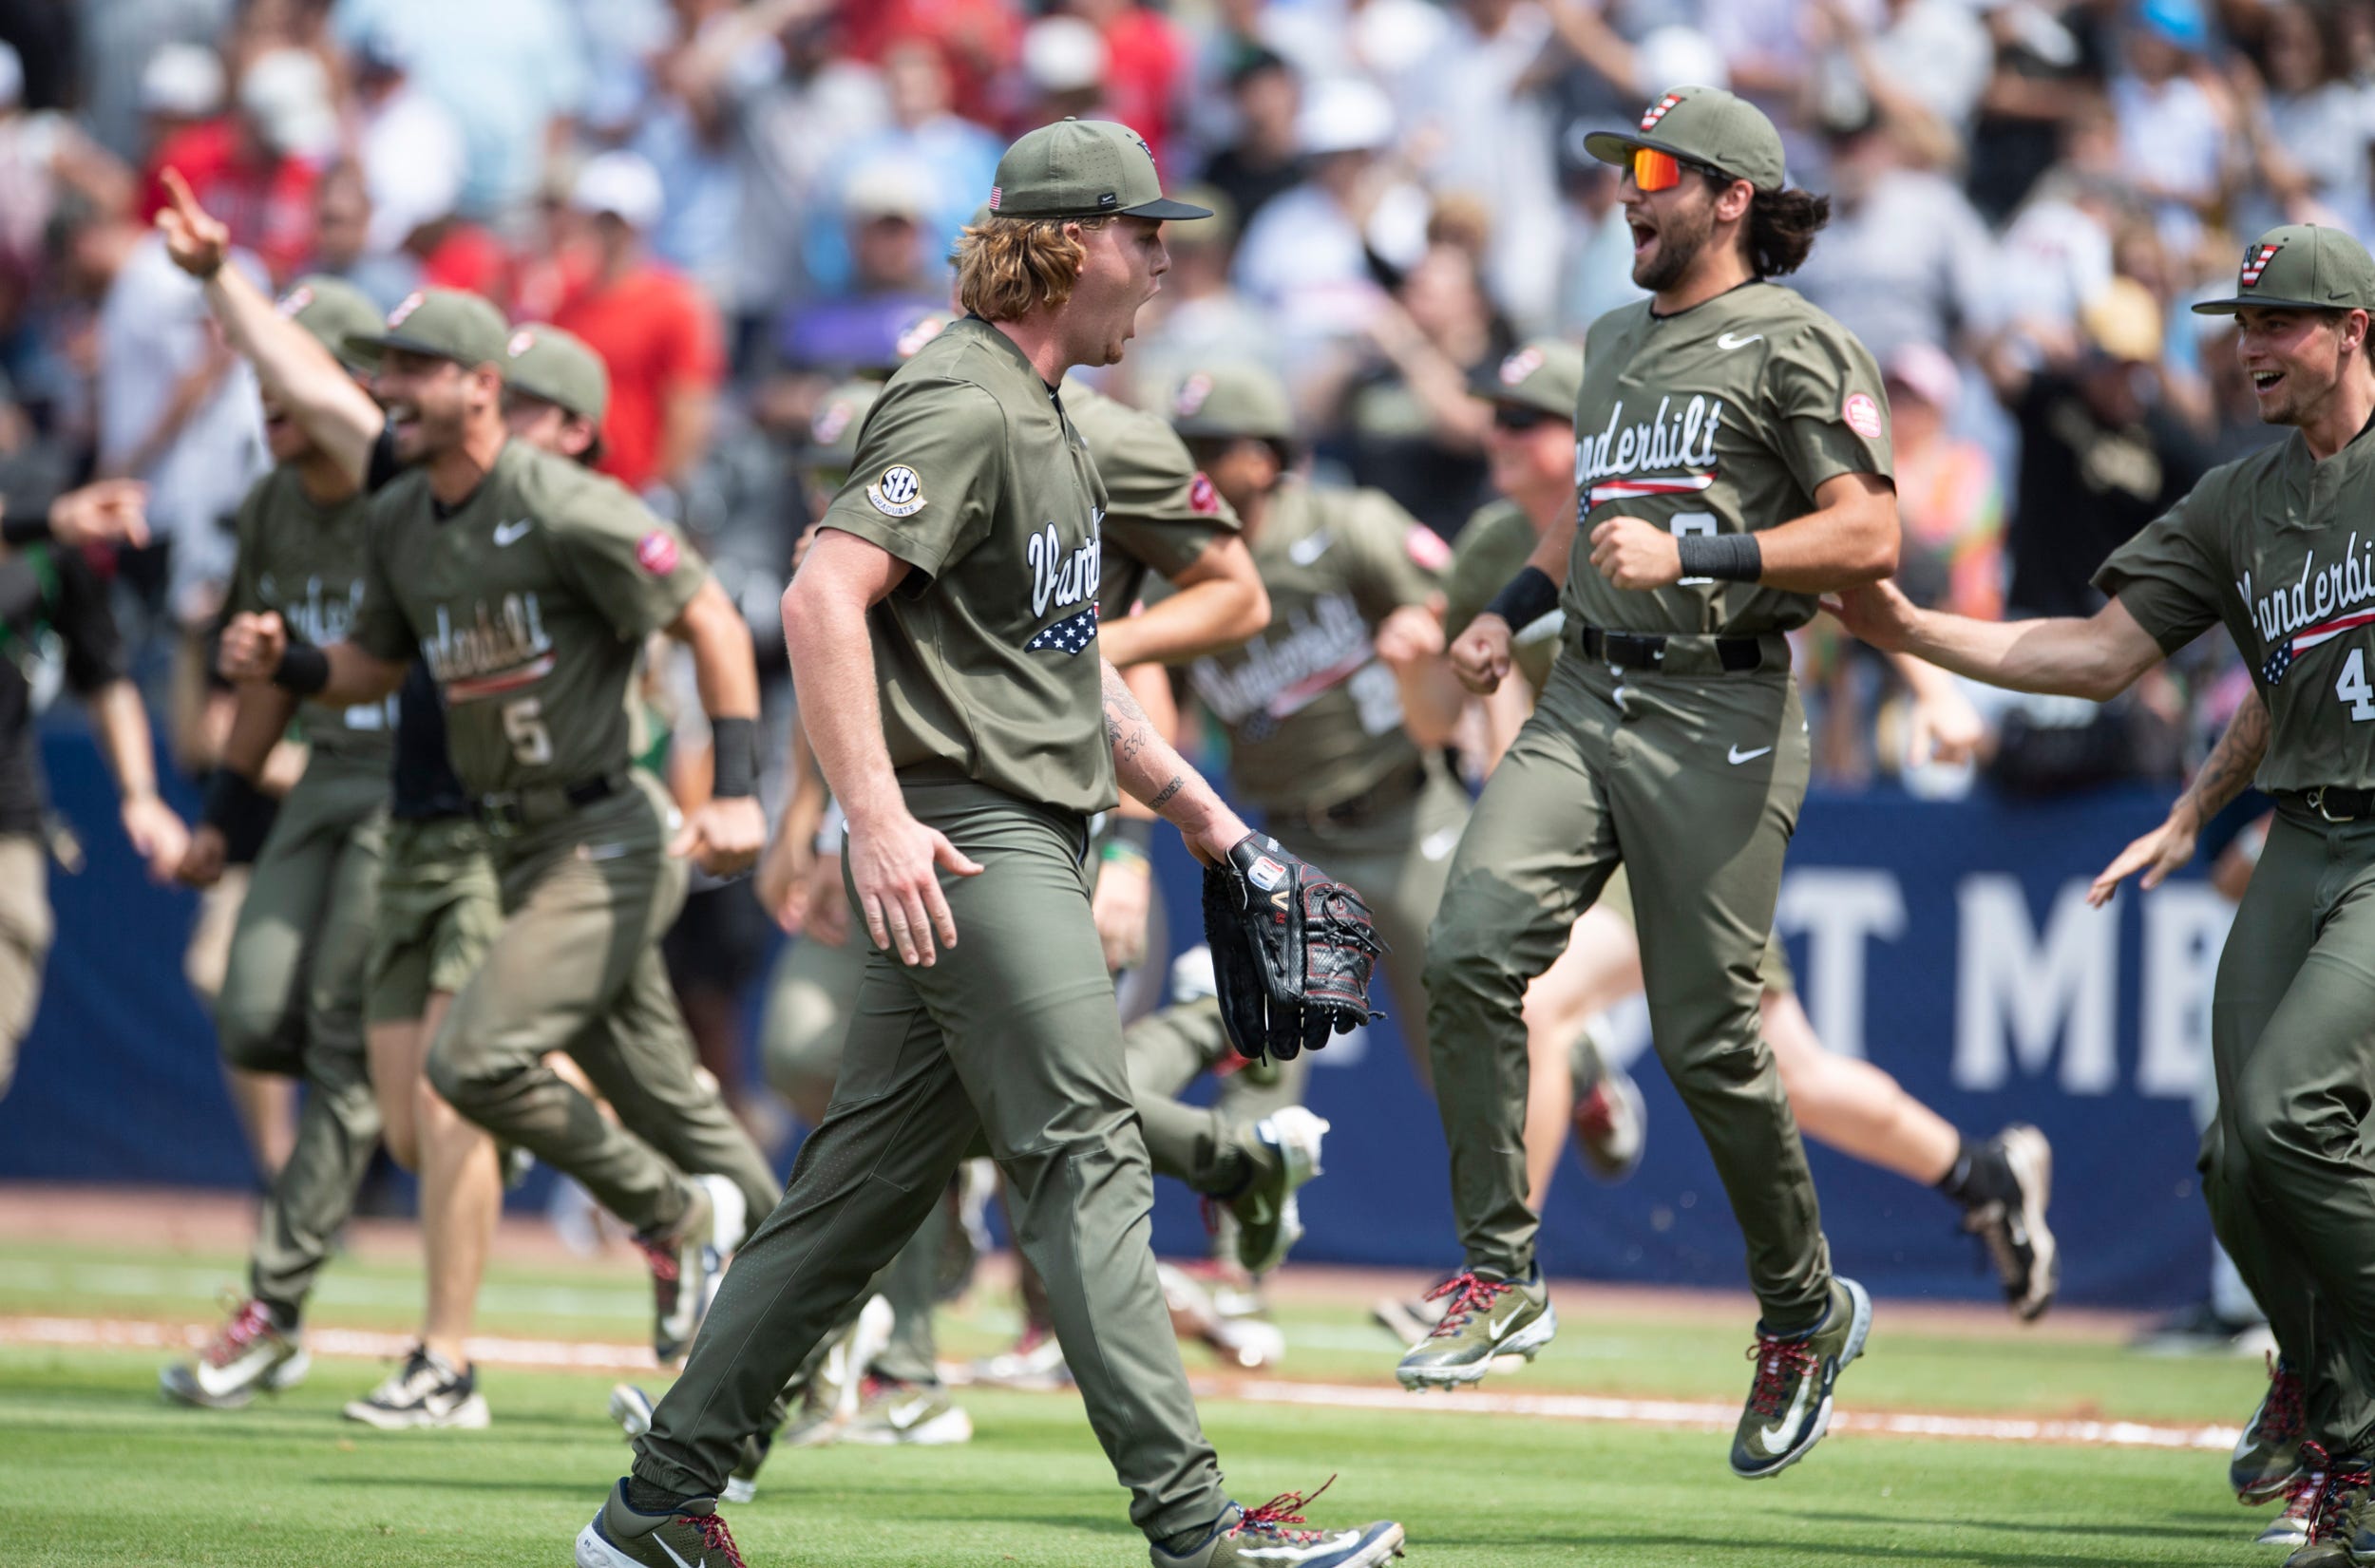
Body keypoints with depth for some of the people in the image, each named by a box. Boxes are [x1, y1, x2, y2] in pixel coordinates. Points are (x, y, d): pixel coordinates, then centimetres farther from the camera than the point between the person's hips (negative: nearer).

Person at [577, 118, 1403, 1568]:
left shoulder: (1043, 418, 21)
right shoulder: (962, 409, -12)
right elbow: (824, 597, -23)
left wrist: (1191, 802, 25)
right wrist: (878, 817, -30)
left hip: (1034, 839, 10)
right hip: (966, 839, -10)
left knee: (872, 1181, 11)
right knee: (1088, 1161, -14)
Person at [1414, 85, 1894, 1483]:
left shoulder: (1792, 344, -4)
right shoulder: (1617, 341, 21)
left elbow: (1870, 538, -12)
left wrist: (1693, 555, -20)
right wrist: (1512, 609, 23)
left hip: (1720, 719, -7)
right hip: (1585, 699, 7)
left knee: (1707, 1036, -5)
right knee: (1470, 948, -15)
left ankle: (1806, 1307, 16)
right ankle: (1502, 1276, -9)